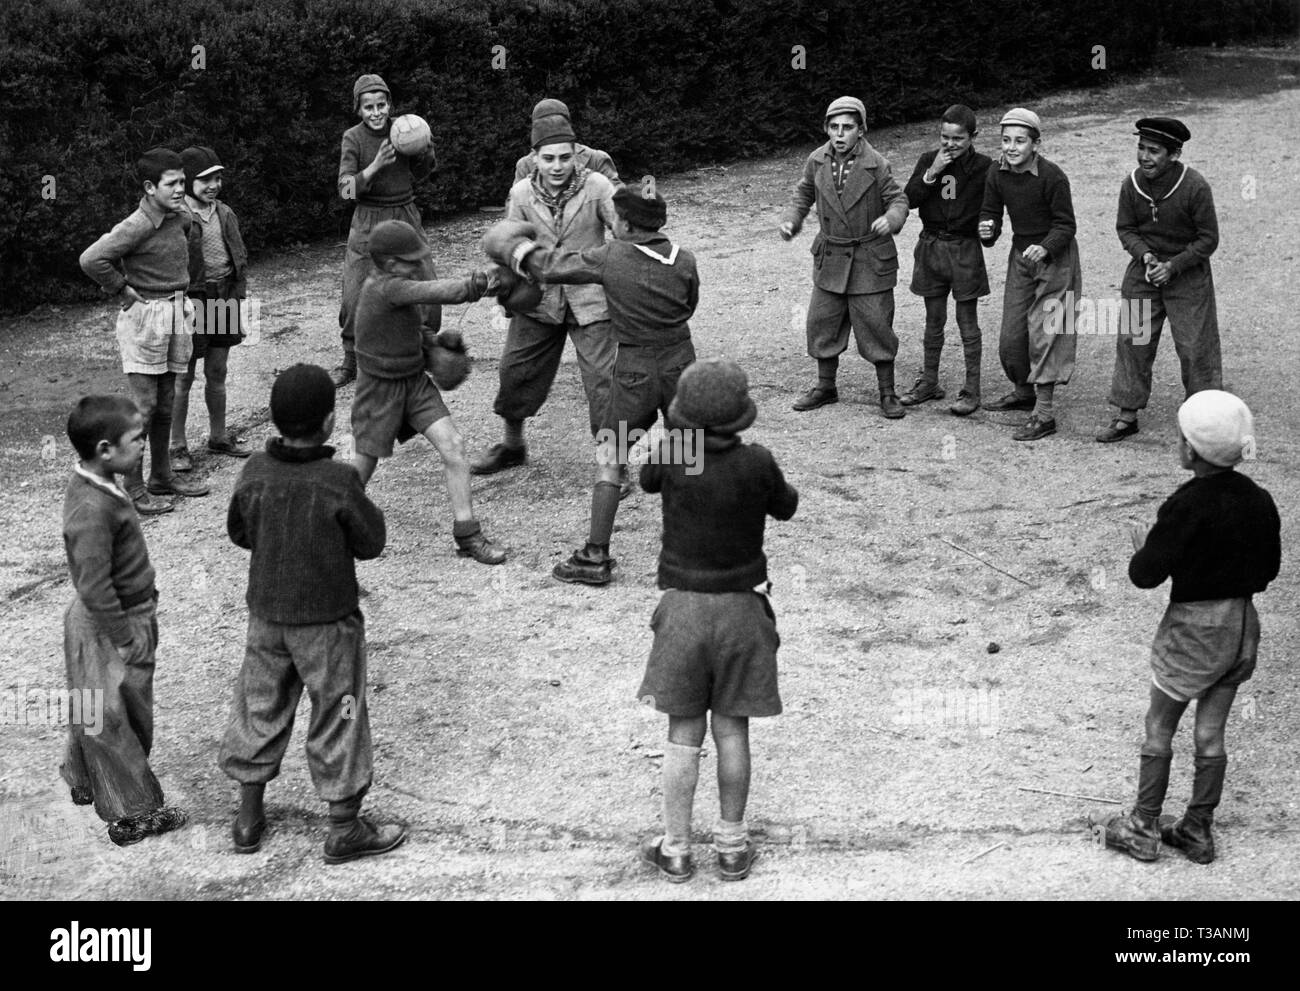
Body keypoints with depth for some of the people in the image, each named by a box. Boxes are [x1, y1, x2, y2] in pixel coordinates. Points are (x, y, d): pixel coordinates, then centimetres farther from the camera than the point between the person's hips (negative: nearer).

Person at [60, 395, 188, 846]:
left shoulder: (94, 485, 0)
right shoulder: (92, 509, -31)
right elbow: (94, 586, -29)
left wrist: (143, 602, 21)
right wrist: (125, 637, -21)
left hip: (129, 614, 10)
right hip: (107, 627, -10)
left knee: (96, 716, 25)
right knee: (111, 721, 4)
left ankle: (84, 781, 42)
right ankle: (132, 814, 16)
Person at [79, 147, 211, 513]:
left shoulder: (181, 218, 7)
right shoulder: (137, 226, -18)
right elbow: (91, 259, -26)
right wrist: (125, 292, -16)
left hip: (175, 314, 7)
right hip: (144, 317, -7)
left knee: (165, 403, 14)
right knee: (143, 405, -6)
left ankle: (162, 477, 25)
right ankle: (133, 490, -2)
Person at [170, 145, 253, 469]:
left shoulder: (225, 214, 7)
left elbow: (239, 258, 16)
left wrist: (238, 297, 13)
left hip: (223, 299, 6)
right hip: (190, 300, -6)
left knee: (217, 373, 16)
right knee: (183, 377, 3)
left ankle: (218, 437, 29)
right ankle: (177, 446, 11)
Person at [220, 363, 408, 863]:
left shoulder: (255, 473, -8)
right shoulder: (339, 482, -22)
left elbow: (238, 532, 5)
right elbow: (371, 543, -12)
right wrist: (363, 508, 4)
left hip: (267, 614, 5)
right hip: (327, 620, -4)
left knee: (260, 707, 18)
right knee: (338, 715, 8)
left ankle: (248, 817, 28)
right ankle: (345, 829, 17)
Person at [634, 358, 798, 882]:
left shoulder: (670, 459, -13)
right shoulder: (756, 464, -14)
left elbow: (646, 479, 11)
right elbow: (786, 507, 6)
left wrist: (685, 436, 21)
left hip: (684, 605, 0)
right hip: (742, 605, 0)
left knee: (683, 735, 8)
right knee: (732, 731, 10)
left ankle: (675, 849, 15)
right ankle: (732, 845, 20)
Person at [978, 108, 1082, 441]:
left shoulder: (1052, 176, -21)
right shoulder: (997, 175, -4)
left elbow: (1065, 225, -16)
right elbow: (990, 212, 3)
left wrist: (1044, 248, -33)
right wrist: (988, 229, -20)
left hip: (1054, 257, -6)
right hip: (1021, 255, 6)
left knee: (1044, 335, -9)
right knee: (1011, 335, 11)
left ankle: (1044, 414, -5)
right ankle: (1024, 392, 36)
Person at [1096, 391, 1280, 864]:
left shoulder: (1187, 505, -21)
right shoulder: (1259, 500, -1)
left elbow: (1146, 574, -19)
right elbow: (1268, 570, 8)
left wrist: (1142, 548, 0)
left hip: (1194, 626, -6)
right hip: (1243, 623, 6)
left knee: (1159, 728, 8)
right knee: (1210, 735, 14)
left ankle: (1144, 830, 15)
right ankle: (1198, 830, 21)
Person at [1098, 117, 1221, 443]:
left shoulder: (1195, 187, -19)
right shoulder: (1132, 184, -8)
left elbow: (1208, 239, -12)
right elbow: (1125, 229, 2)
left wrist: (1173, 266, -20)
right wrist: (1145, 255, -17)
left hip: (1188, 275, -4)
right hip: (1143, 271, 4)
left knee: (1195, 347, 0)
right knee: (1132, 341, 2)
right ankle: (1126, 416, 11)